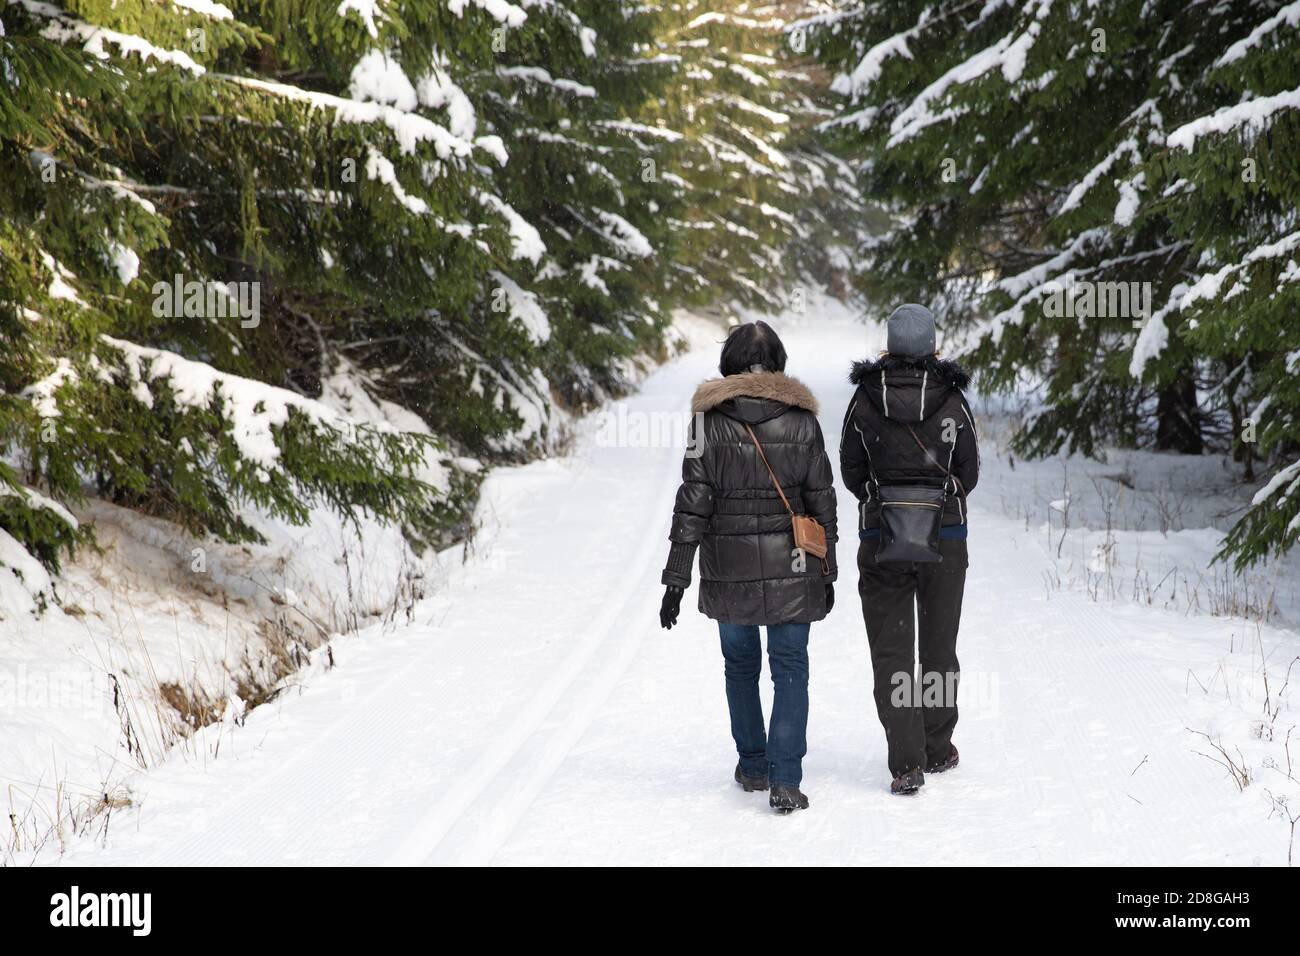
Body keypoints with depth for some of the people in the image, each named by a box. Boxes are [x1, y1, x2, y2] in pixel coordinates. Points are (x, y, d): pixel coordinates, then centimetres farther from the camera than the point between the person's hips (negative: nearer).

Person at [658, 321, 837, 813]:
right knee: (790, 669, 4)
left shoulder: (710, 419, -6)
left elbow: (693, 502, -8)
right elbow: (821, 501, 2)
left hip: (729, 569, 0)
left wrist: (676, 578, -4)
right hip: (791, 568, 0)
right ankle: (785, 779, -7)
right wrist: (827, 570, 11)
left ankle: (753, 766, 28)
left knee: (741, 665, 18)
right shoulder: (801, 419, -2)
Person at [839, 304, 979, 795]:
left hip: (881, 536, 0)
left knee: (890, 652, 3)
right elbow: (969, 473, 1)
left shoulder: (864, 400, -5)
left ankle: (906, 762, -6)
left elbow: (851, 473, 2)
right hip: (945, 536, 0)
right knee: (938, 647, 15)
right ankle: (937, 749, 25)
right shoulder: (953, 400, -7)